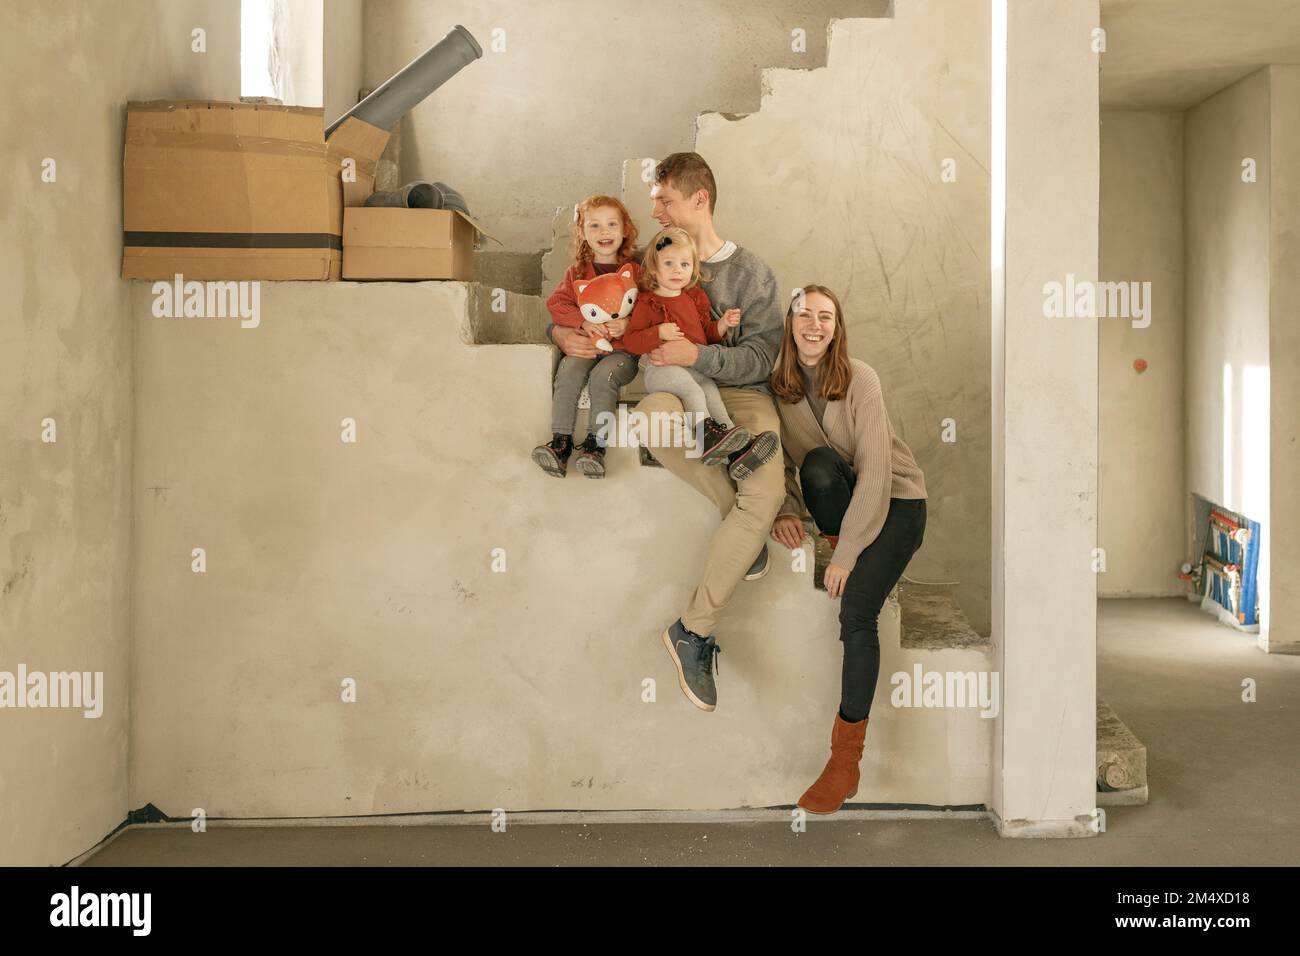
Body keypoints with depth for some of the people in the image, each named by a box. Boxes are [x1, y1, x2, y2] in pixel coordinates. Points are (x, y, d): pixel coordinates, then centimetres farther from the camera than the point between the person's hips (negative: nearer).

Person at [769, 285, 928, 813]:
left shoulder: (860, 379, -19)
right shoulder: (779, 384, -5)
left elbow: (875, 471, -24)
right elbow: (780, 458, 0)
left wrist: (847, 552, -26)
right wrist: (785, 510, -20)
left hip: (897, 501, -4)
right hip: (841, 496, 4)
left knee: (856, 614, -23)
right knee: (820, 464, -33)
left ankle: (846, 759, -15)